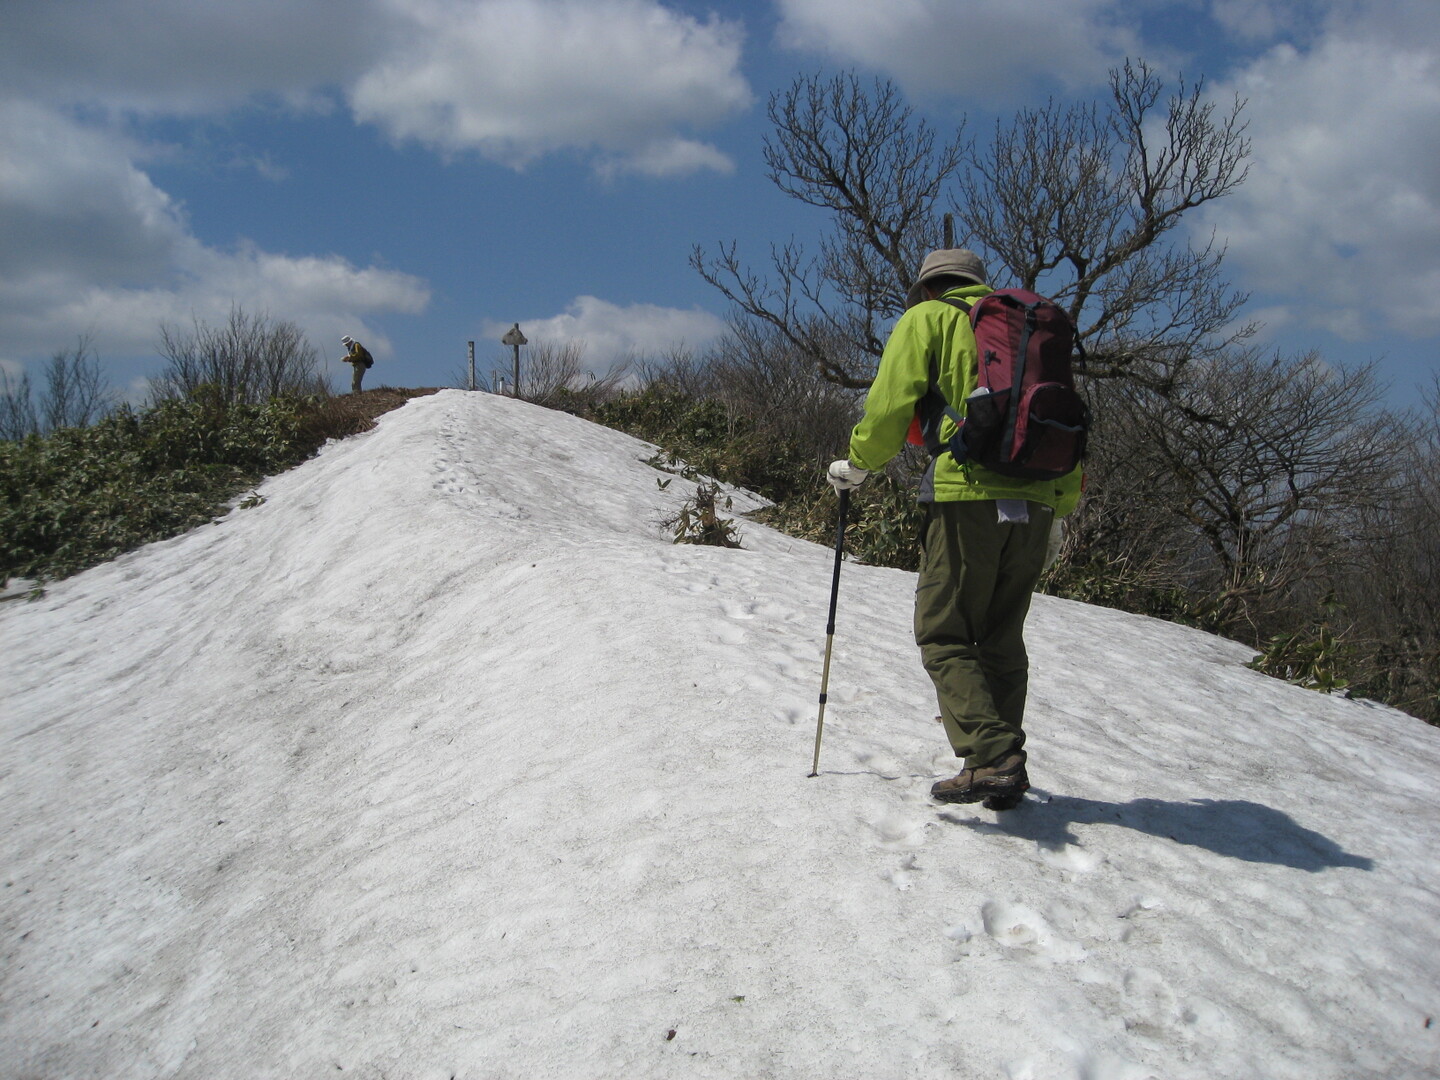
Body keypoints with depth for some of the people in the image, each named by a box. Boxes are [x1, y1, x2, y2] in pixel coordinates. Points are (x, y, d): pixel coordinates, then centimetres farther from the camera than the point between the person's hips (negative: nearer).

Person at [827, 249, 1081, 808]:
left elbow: (892, 402, -4)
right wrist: (1063, 501, 30)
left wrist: (858, 464, 9)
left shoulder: (927, 318, 9)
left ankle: (993, 757, -15)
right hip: (1035, 500, 6)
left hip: (968, 494, -6)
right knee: (1002, 638, 13)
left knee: (944, 635, -1)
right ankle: (1003, 769, 13)